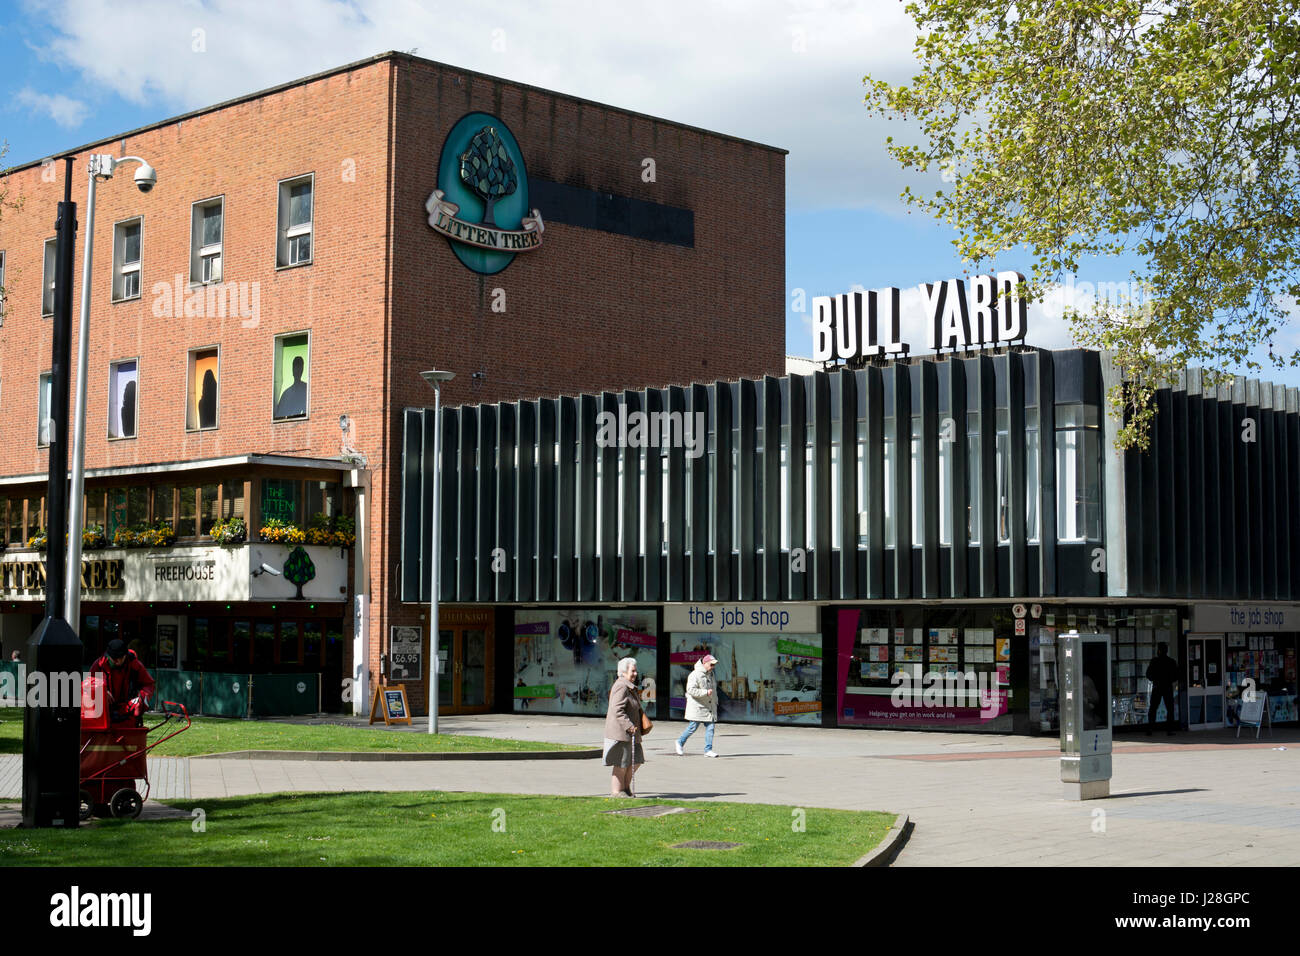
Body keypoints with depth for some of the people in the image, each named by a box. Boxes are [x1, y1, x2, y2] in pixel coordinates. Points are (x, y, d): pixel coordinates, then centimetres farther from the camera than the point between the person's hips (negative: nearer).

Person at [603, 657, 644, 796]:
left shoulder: (630, 687, 18)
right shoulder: (621, 687, -17)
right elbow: (617, 710, -24)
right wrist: (629, 726, -28)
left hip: (630, 733, 10)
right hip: (620, 732, -10)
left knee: (636, 761, 10)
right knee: (621, 763, -3)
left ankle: (625, 787, 21)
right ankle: (616, 791, 6)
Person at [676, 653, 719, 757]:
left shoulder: (711, 674, 14)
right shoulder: (695, 675, -14)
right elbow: (691, 690, -22)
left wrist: (715, 701, 25)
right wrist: (706, 692, -25)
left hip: (710, 706, 7)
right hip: (697, 706, -7)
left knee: (710, 727, -2)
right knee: (693, 727, -2)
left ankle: (708, 750, 1)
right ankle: (680, 742, 20)